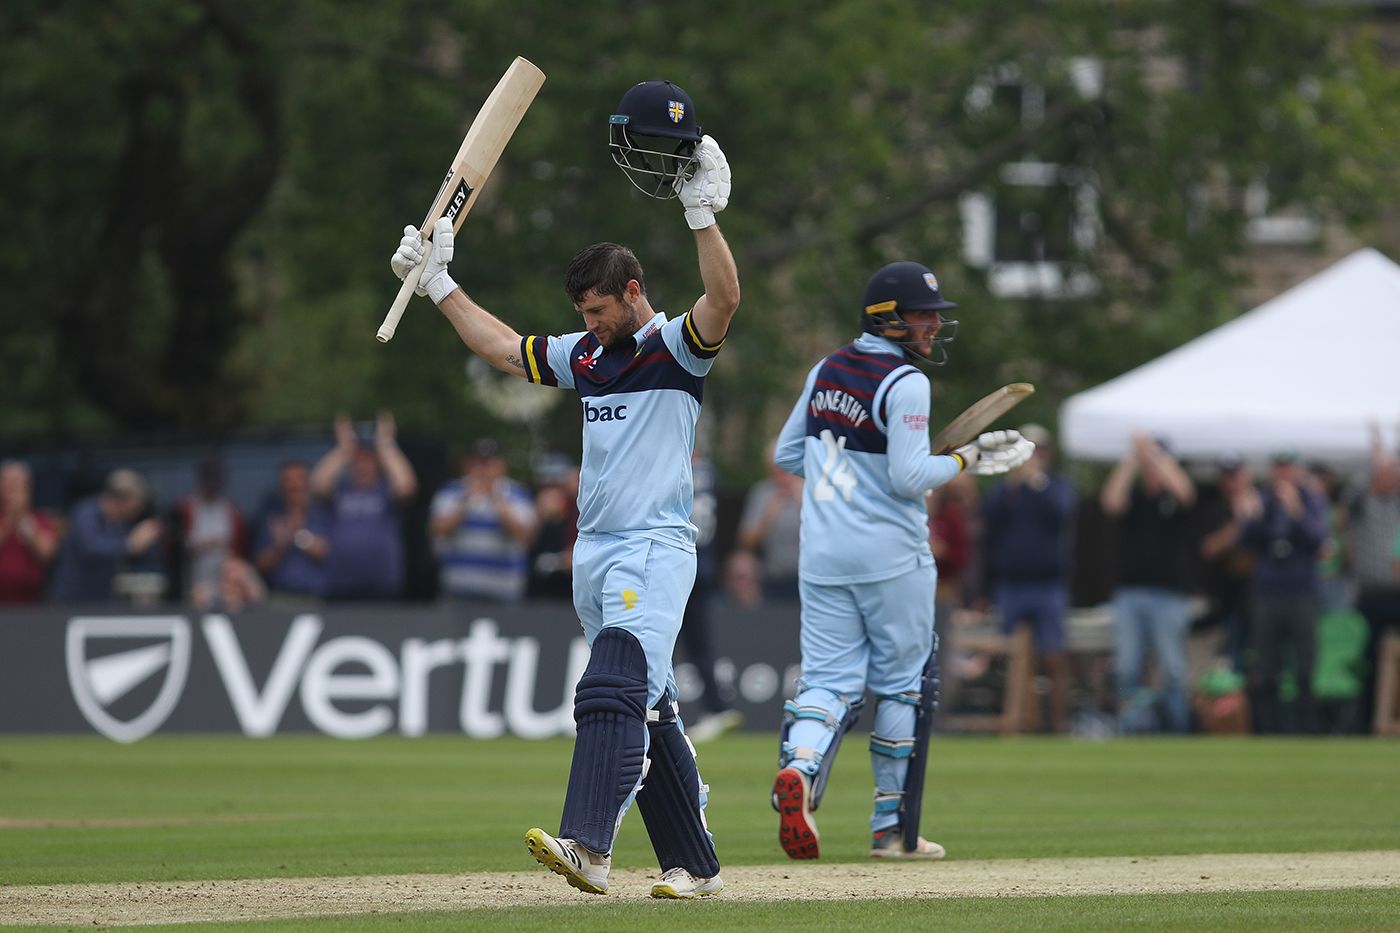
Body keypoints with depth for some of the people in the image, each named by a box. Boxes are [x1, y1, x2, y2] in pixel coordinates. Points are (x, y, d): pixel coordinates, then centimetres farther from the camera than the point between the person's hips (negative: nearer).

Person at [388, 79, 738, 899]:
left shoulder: (677, 348, -6)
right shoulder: (587, 356, 16)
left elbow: (725, 298, -25)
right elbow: (503, 346, 27)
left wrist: (704, 210, -34)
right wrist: (439, 282, 24)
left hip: (658, 547, -8)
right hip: (595, 550, 8)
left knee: (615, 687, -22)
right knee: (647, 707, 9)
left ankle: (587, 846, -35)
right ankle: (693, 863, 14)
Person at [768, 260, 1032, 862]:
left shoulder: (827, 370, 9)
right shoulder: (904, 383, -13)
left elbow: (786, 454, 15)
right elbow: (909, 479, -19)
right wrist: (966, 459, -5)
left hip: (821, 556, 6)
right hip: (890, 557, -6)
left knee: (829, 679, 4)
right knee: (900, 683, 7)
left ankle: (799, 766, -27)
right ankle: (892, 828, 11)